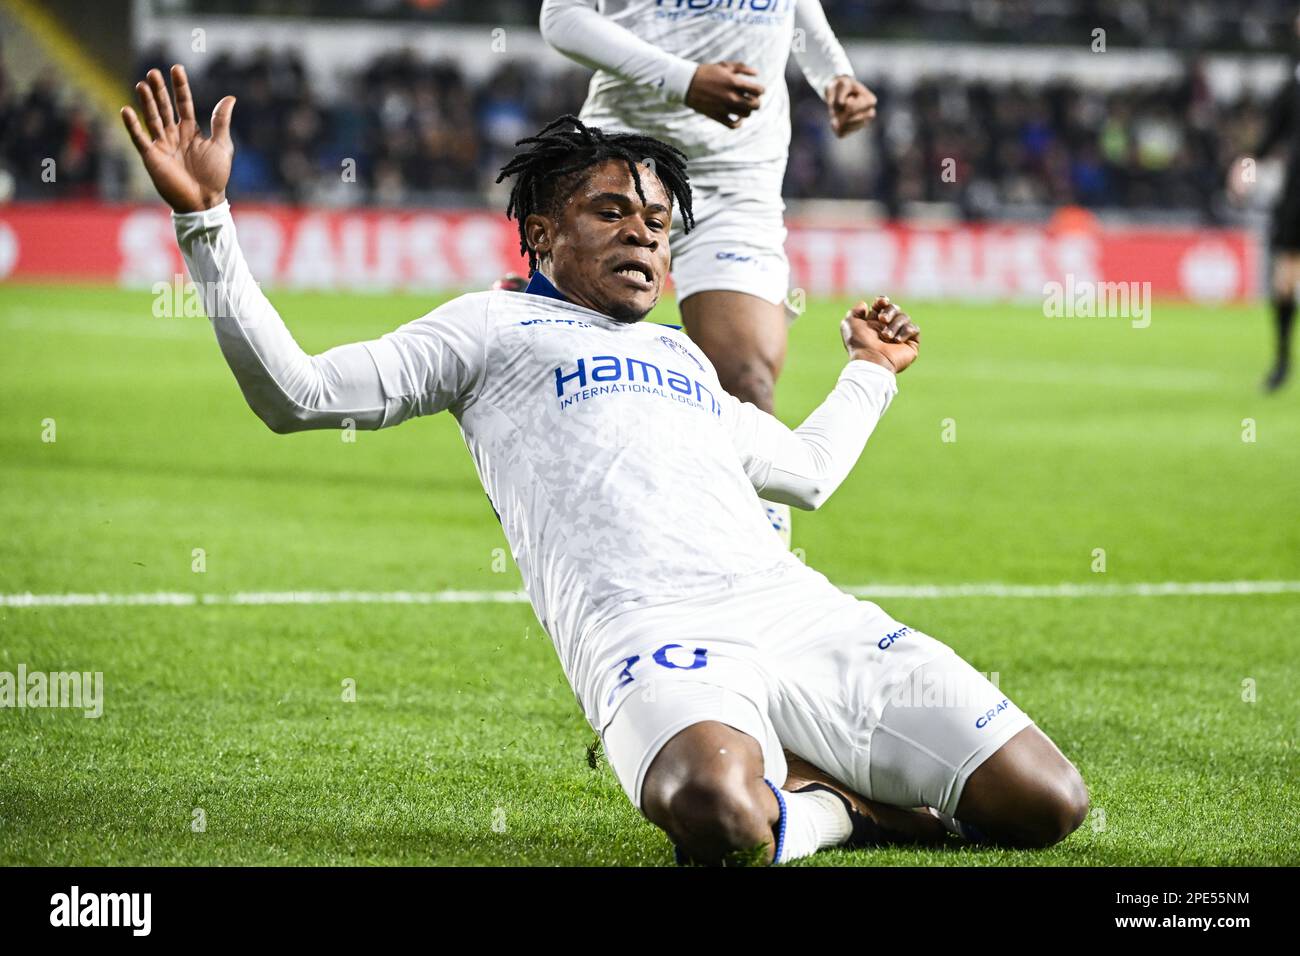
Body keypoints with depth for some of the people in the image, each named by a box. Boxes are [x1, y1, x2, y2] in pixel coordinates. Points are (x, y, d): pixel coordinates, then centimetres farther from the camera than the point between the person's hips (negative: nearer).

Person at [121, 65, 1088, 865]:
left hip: (806, 613, 6)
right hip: (652, 635, -6)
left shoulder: (680, 353, 37)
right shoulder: (493, 325, 21)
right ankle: (828, 804, -7)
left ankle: (796, 783, 7)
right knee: (721, 822, -42)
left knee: (1042, 802, -13)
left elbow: (807, 469, 53)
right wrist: (207, 220, 6)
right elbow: (295, 393, 12)